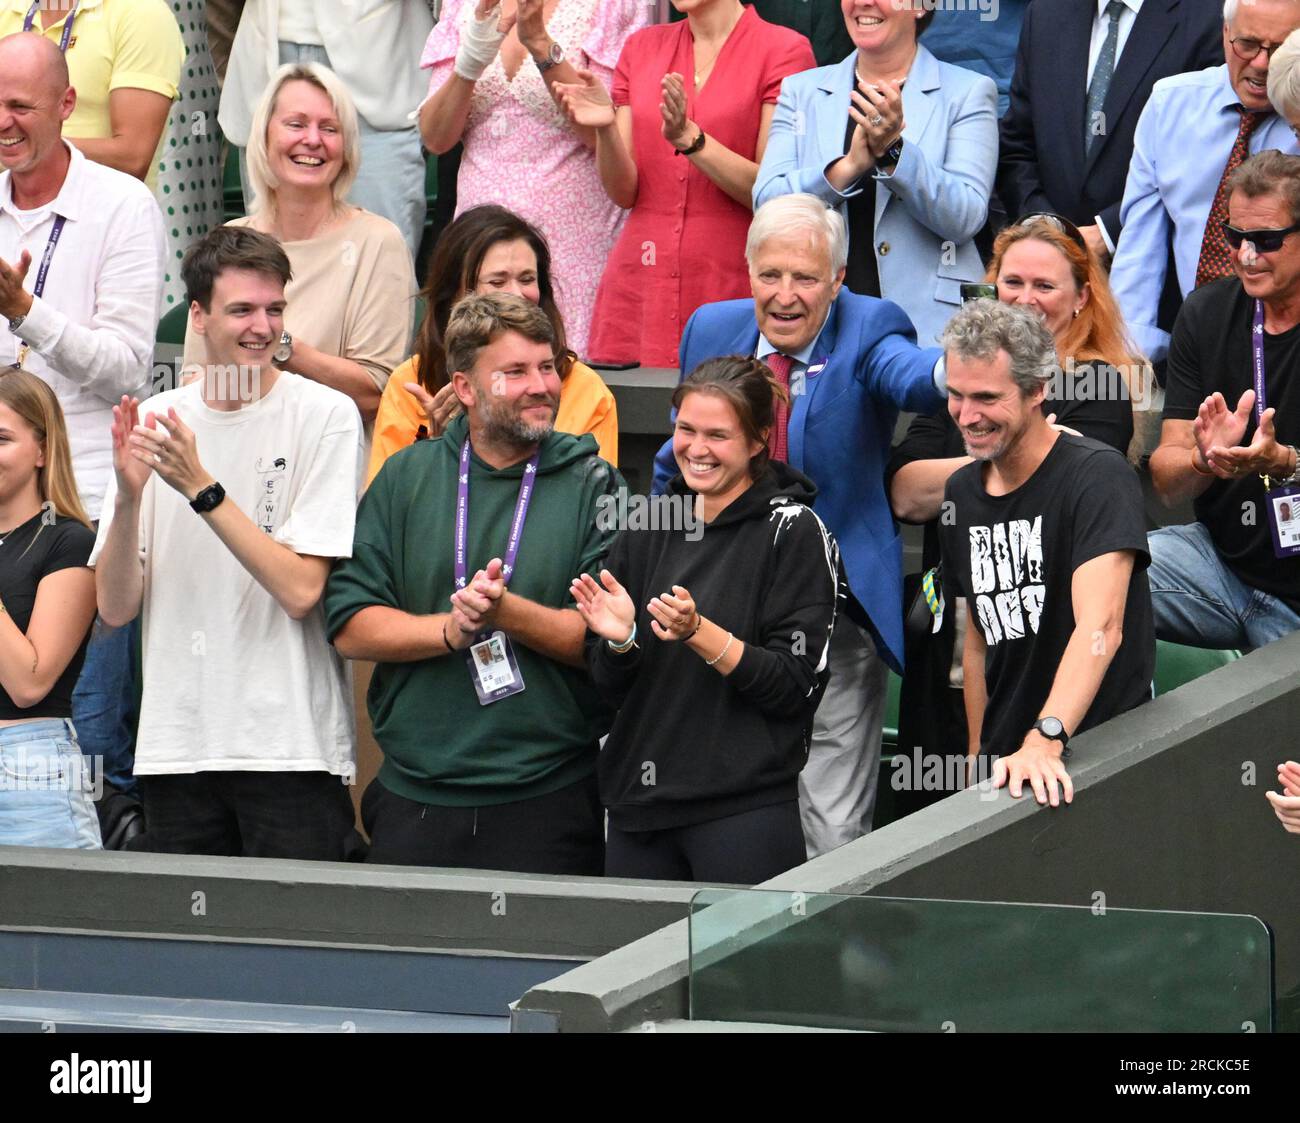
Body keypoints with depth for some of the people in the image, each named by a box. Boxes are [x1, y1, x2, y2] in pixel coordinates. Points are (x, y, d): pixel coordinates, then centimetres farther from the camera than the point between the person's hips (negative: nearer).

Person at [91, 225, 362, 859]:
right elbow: (116, 608, 3)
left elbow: (301, 589, -13)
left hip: (291, 744, -4)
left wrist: (200, 486, -17)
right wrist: (127, 497, -13)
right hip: (177, 746, 4)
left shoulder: (325, 415, -4)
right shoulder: (153, 421, 8)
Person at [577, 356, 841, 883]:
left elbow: (797, 685, -11)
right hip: (638, 801, 5)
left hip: (745, 809, -5)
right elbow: (611, 686, 13)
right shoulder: (647, 529, 11)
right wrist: (618, 640, -8)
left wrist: (698, 633, -20)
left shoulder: (792, 531, -6)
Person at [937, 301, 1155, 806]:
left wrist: (1044, 741, -38)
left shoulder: (1098, 476, -15)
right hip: (1005, 761, 6)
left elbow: (1100, 628, -27)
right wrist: (978, 755, 11)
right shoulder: (962, 493, 8)